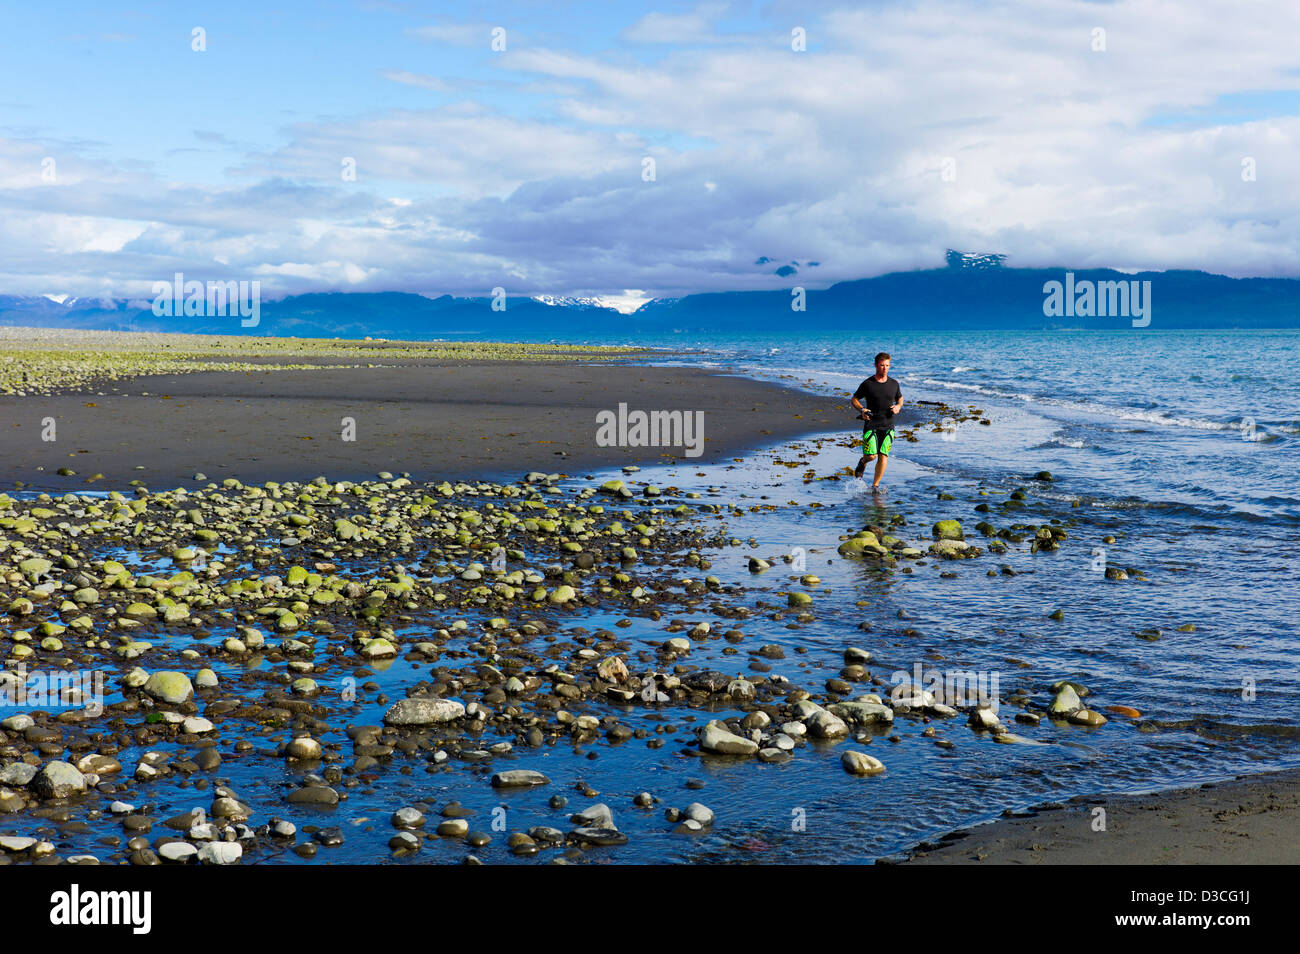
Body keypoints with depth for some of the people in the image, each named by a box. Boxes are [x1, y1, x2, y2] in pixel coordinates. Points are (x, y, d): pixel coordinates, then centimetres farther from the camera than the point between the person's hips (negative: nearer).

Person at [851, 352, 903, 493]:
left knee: (883, 456, -5)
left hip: (888, 426, 3)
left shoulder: (894, 384, 6)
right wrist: (862, 410, -15)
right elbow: (854, 399, 5)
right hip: (871, 424, -3)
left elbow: (900, 398, 22)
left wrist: (898, 406, 0)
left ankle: (875, 486, 6)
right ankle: (863, 462, 25)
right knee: (871, 456, -12)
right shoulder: (867, 384, -3)